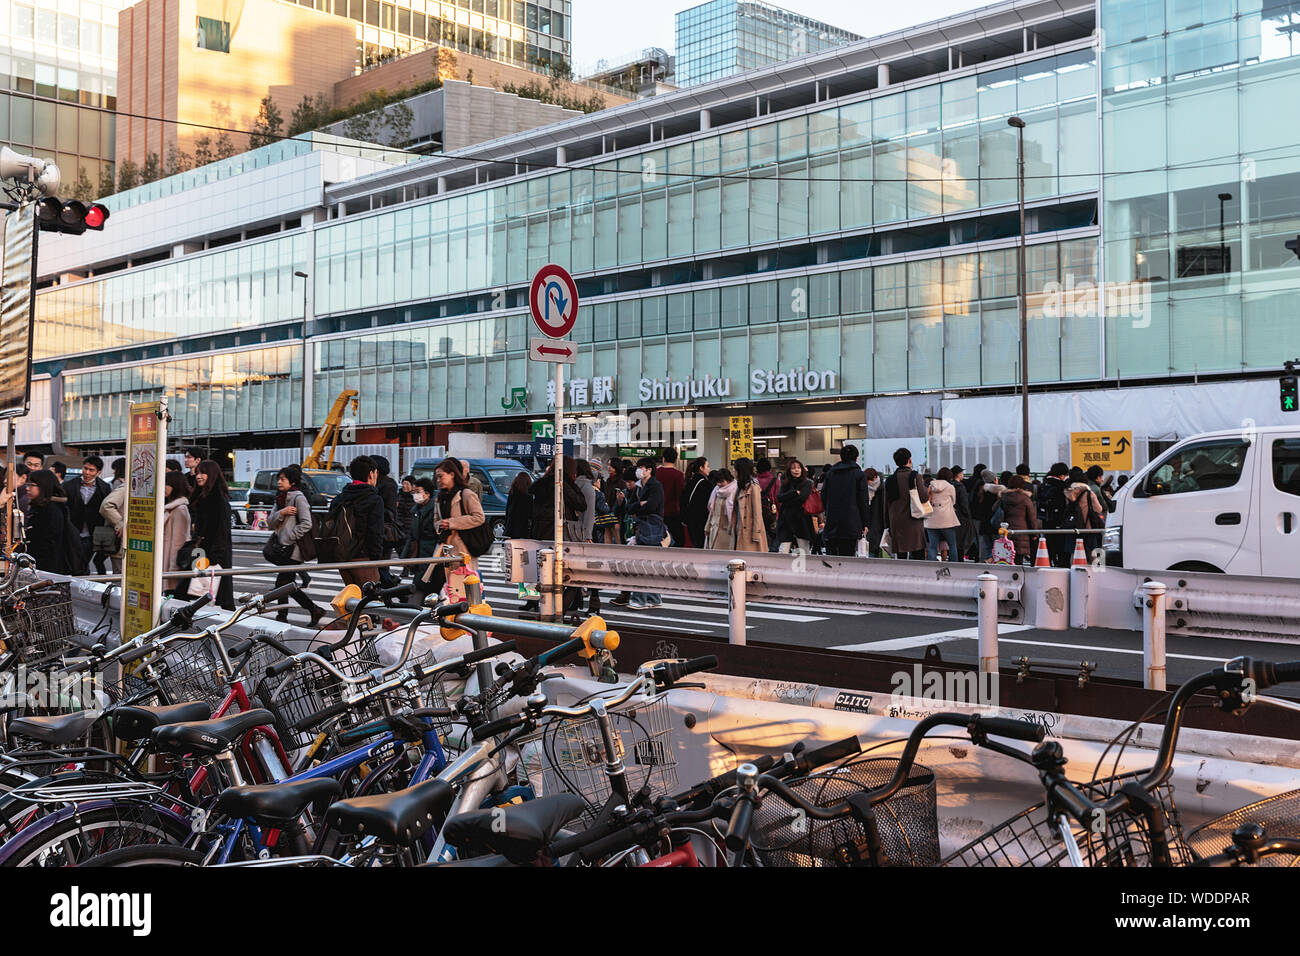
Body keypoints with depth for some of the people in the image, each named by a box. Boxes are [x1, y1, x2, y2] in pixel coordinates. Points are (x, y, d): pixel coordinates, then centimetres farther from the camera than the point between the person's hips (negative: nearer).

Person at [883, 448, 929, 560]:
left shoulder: (889, 480, 6)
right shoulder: (916, 477, -6)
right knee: (917, 555, -1)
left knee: (901, 556, 6)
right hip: (914, 523, -3)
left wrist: (888, 525, 15)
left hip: (896, 523, 3)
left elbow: (886, 504, 9)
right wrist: (927, 490, 10)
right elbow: (924, 497, -12)